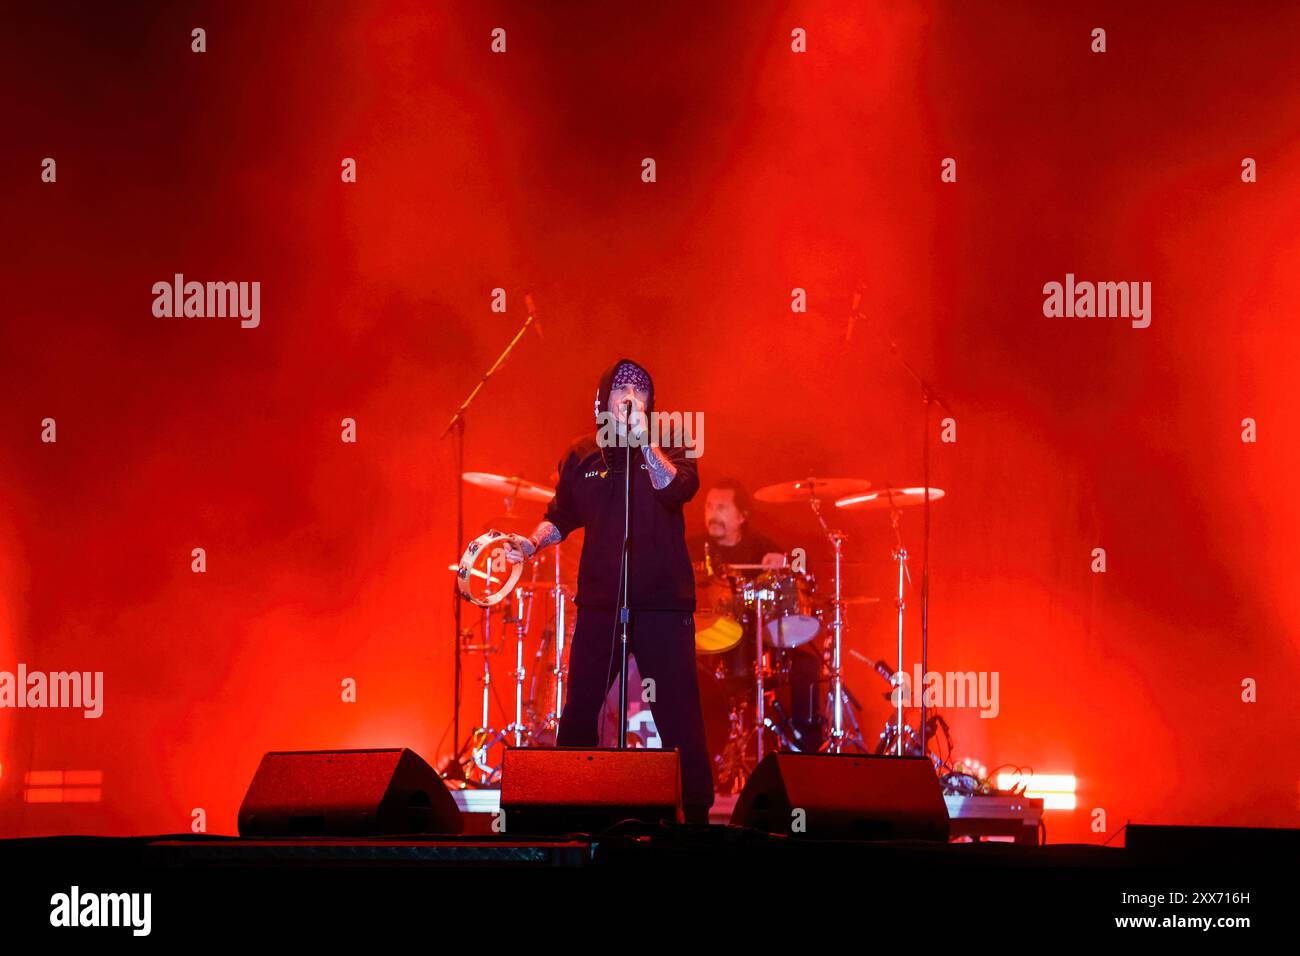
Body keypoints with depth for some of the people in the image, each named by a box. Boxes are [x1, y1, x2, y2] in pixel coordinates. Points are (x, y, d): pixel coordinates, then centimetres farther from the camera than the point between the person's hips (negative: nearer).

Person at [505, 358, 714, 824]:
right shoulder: (581, 457, 10)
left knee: (678, 714, -2)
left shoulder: (668, 449, 2)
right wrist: (532, 543, 2)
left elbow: (677, 491, -18)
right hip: (600, 601, 2)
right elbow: (561, 517, 19)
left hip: (663, 601, -2)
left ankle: (696, 812, 7)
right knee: (578, 709, 2)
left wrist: (645, 444, -27)